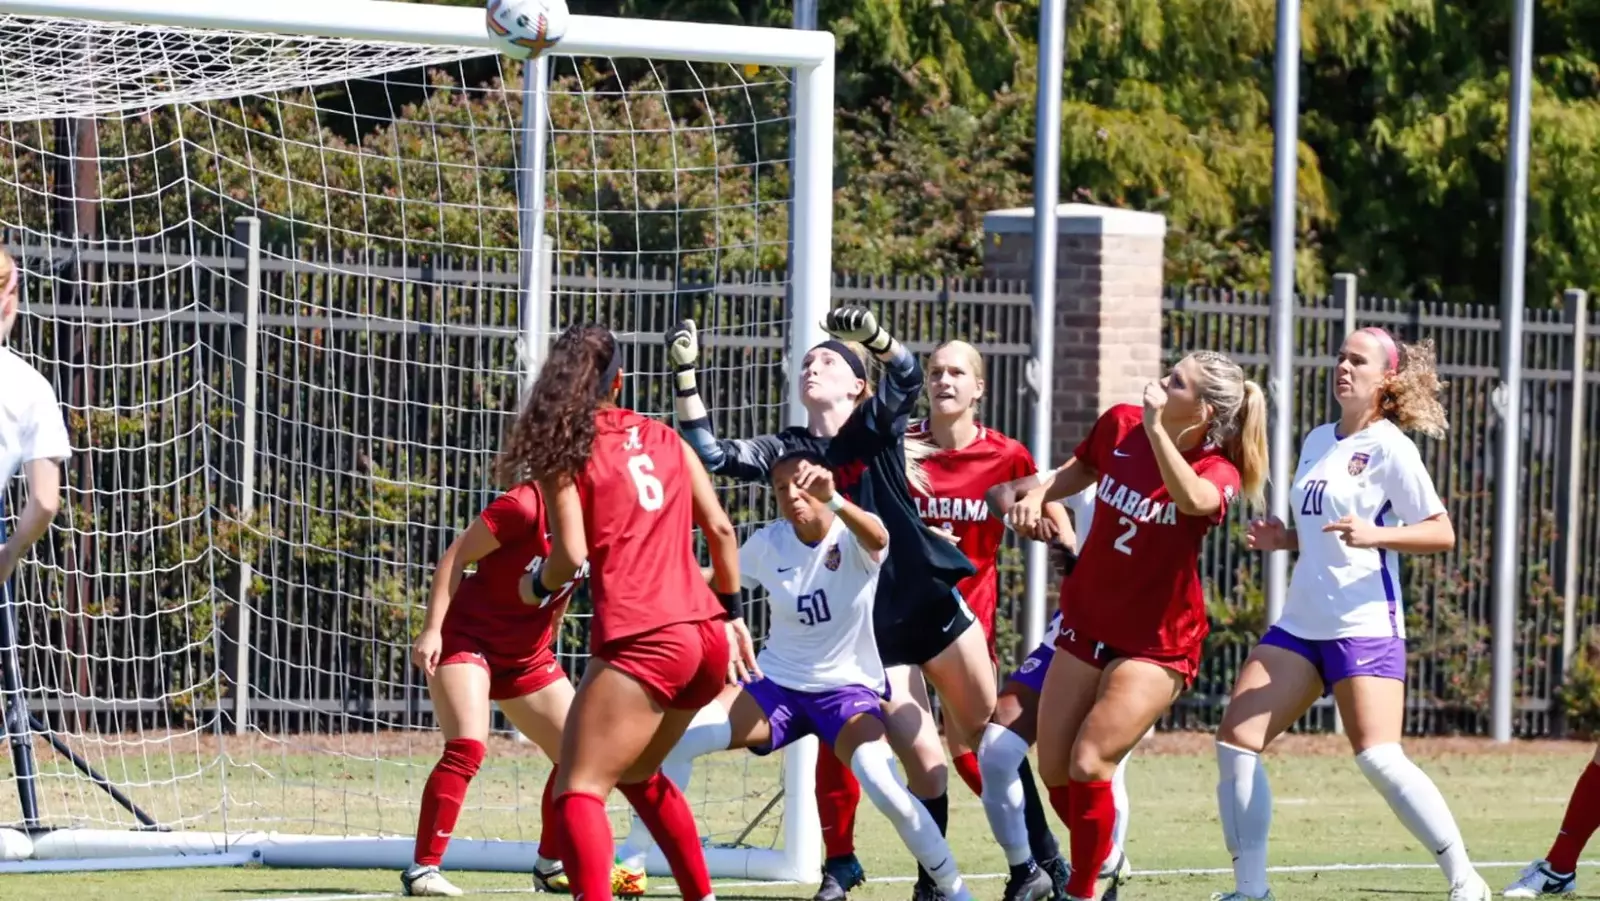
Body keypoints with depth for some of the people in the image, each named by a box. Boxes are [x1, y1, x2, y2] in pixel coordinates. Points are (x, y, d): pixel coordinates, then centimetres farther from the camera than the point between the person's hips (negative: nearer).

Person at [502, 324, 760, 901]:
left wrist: (537, 587, 12)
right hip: (706, 637, 6)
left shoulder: (563, 447, 2)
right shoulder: (665, 440, 17)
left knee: (578, 790, -8)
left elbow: (571, 554, -7)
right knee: (638, 773, 27)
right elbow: (721, 530, 15)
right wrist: (730, 613, 24)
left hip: (640, 640, -6)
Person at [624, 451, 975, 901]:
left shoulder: (852, 538, -15)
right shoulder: (767, 544, -3)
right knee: (678, 737, -20)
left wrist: (832, 499, -61)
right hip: (778, 684, 4)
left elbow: (877, 537, -41)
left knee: (885, 789, -30)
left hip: (848, 689, -4)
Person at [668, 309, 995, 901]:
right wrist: (685, 374, -16)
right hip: (870, 629, 0)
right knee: (924, 758, -9)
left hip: (933, 605, 0)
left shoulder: (875, 428, -1)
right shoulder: (788, 451, 2)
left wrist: (871, 333, -39)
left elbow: (908, 377, -20)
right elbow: (710, 453, -8)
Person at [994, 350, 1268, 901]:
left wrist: (1156, 428, -44)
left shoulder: (1218, 469, -17)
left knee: (1088, 765, -19)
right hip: (1087, 623, 5)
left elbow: (1193, 500, -43)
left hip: (1158, 642, -5)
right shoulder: (1121, 425, -4)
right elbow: (1077, 472, 18)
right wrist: (1034, 494, -1)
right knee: (1055, 771, 5)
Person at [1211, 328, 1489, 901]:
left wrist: (1374, 534, -23)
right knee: (1236, 740, -4)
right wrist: (1282, 539, 7)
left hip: (1364, 623, -8)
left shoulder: (1387, 446, -6)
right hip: (1300, 623, 8)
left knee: (1378, 758, -20)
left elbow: (1441, 533, -9)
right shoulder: (1317, 441, 16)